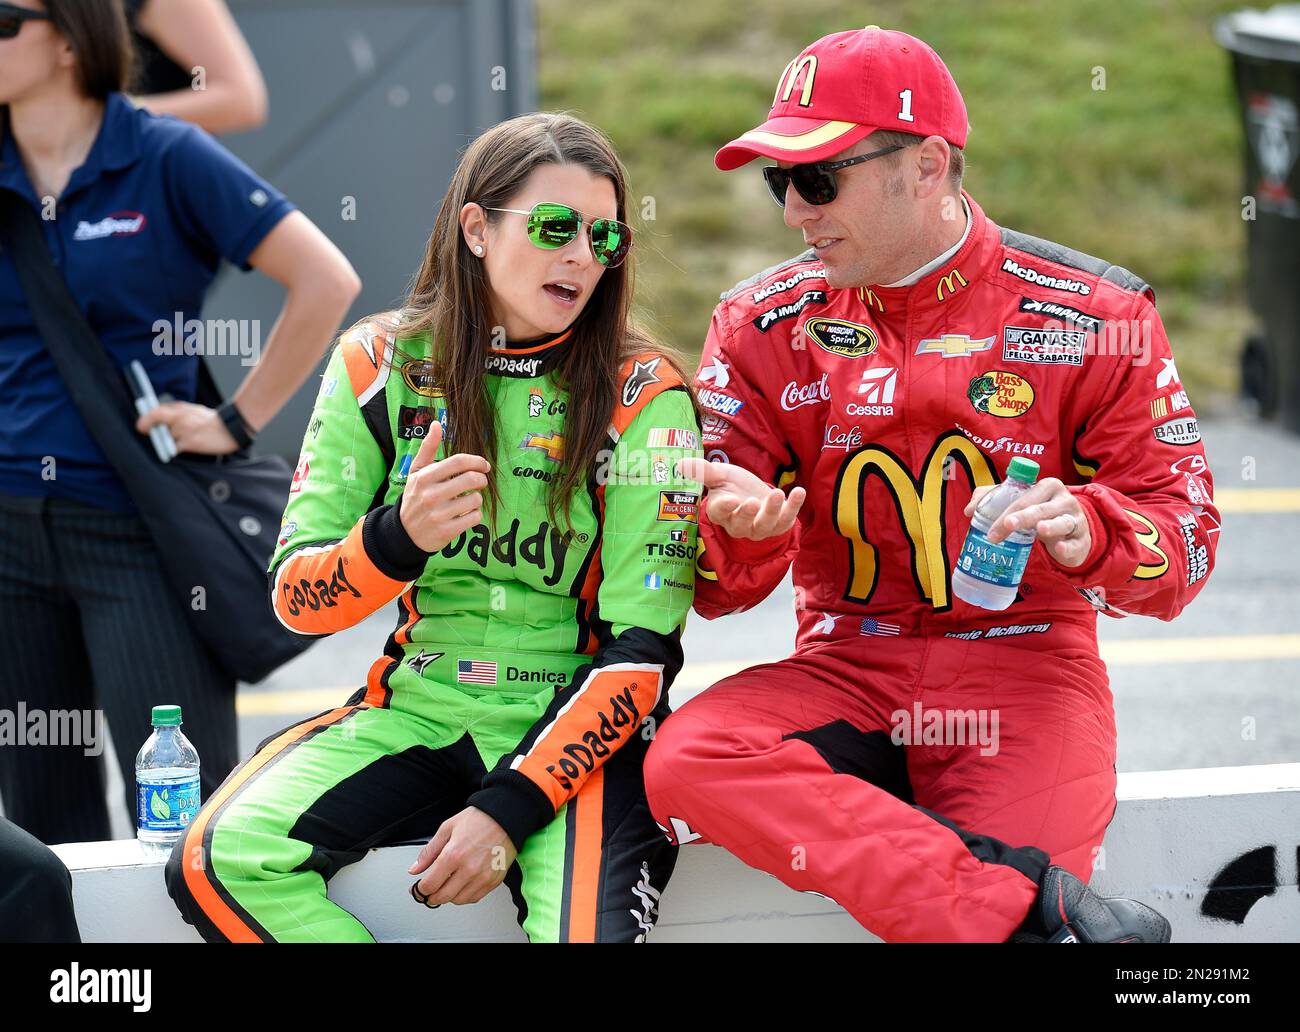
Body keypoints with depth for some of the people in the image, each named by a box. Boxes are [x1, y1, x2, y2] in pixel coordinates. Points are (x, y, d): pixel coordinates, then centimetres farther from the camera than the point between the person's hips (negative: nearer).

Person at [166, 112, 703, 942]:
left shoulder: (643, 394, -5)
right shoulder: (380, 365, 2)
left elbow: (642, 648, -9)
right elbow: (297, 599, -1)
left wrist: (509, 809, -19)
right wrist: (398, 537, -23)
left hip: (577, 726, -3)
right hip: (418, 711, 3)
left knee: (582, 926, -34)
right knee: (218, 861, -22)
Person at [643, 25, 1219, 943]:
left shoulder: (1093, 316, -1)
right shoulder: (764, 324, 7)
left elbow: (1183, 538, -1)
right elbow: (716, 586, 5)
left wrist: (1089, 532, -23)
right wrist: (740, 531, -19)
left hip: (1027, 664, -4)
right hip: (845, 667, 4)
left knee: (977, 913, -33)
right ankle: (1039, 900, -35)